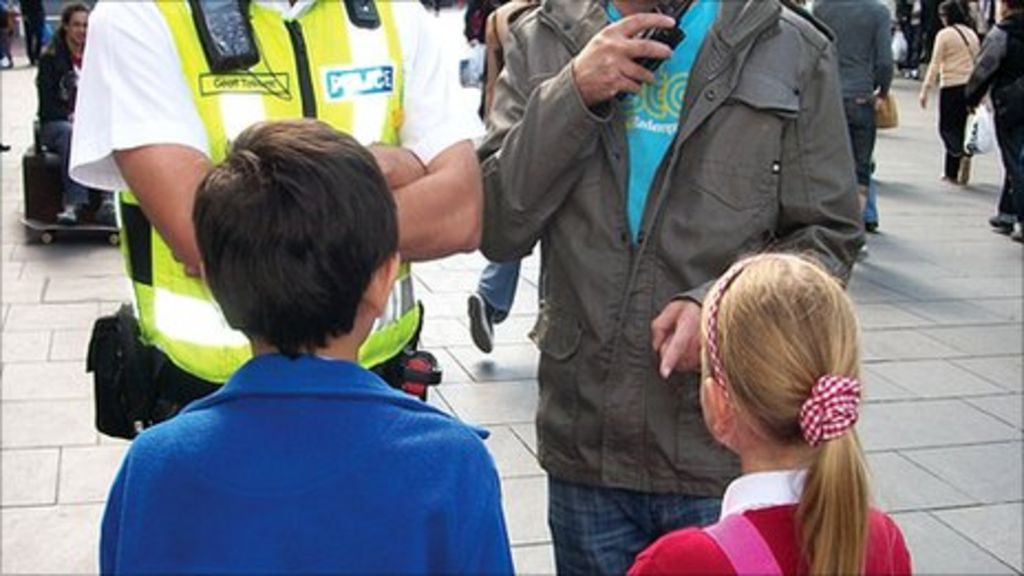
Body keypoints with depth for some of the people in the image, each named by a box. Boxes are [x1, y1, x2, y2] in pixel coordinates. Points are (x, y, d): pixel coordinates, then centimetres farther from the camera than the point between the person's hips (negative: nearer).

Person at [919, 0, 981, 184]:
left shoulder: (944, 34, -6)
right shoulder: (972, 34, 12)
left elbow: (935, 64, -8)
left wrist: (925, 90, -5)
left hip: (951, 86, -6)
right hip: (971, 86, 6)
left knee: (947, 127, 2)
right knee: (959, 127, 11)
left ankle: (963, 153, -25)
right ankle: (951, 173, 15)